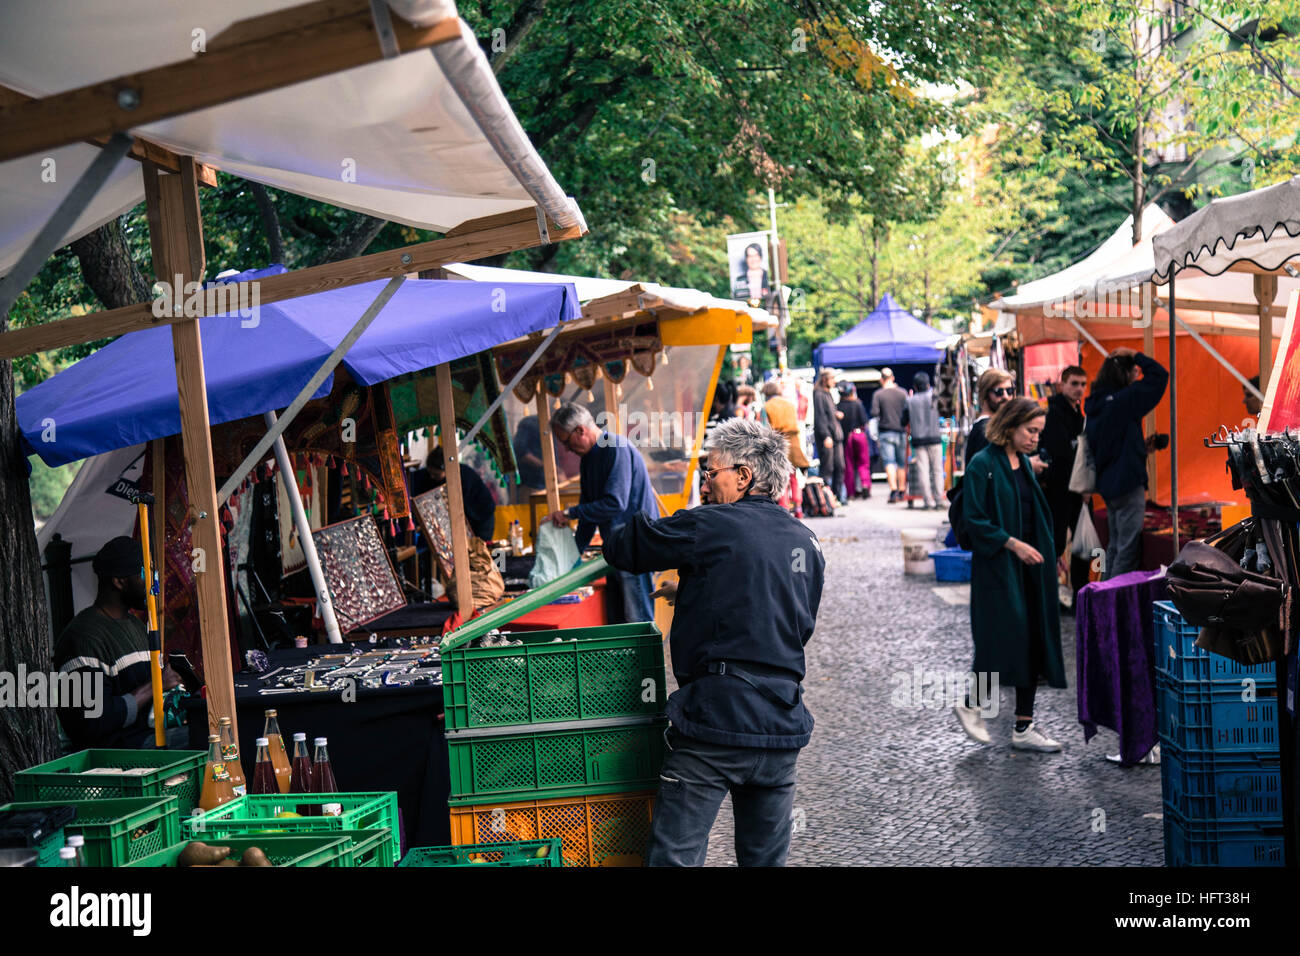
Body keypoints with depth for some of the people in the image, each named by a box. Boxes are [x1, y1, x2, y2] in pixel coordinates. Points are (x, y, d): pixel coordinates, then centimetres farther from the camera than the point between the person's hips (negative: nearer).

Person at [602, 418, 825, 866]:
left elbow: (624, 547, -2)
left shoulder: (712, 527, -8)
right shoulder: (806, 542, 13)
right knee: (766, 856, 15)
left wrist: (612, 526, 23)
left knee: (675, 854, -2)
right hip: (783, 728, 7)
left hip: (716, 724, -7)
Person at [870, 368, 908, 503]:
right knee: (902, 463, 11)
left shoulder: (878, 394, -5)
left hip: (885, 432, -2)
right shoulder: (902, 393, 1)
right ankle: (901, 492, 18)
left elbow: (874, 413, -12)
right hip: (901, 431, 2)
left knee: (889, 462, -7)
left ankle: (893, 490, -21)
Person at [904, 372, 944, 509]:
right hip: (934, 438, -1)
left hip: (918, 440, 1)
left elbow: (904, 422, 6)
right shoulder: (933, 397, -1)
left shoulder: (909, 401, 3)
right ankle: (939, 499, -1)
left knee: (922, 470, 1)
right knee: (937, 469, 4)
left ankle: (929, 501, -3)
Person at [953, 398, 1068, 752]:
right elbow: (975, 520, -14)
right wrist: (1012, 544, -19)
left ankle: (1024, 728, 12)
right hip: (997, 567, -8)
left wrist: (1049, 553, 13)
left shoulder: (1024, 464, 13)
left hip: (1031, 565, 8)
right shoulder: (982, 465, -10)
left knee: (1034, 641, 6)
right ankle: (971, 703, 14)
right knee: (1005, 638, -10)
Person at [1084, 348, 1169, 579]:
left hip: (1107, 485, 9)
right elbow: (1159, 375, -16)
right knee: (1128, 549, -5)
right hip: (1128, 484, -9)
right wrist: (1135, 355, -3)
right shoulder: (1123, 400, -16)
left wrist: (1141, 449, 17)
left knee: (1114, 546, 17)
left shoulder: (1095, 404, 10)